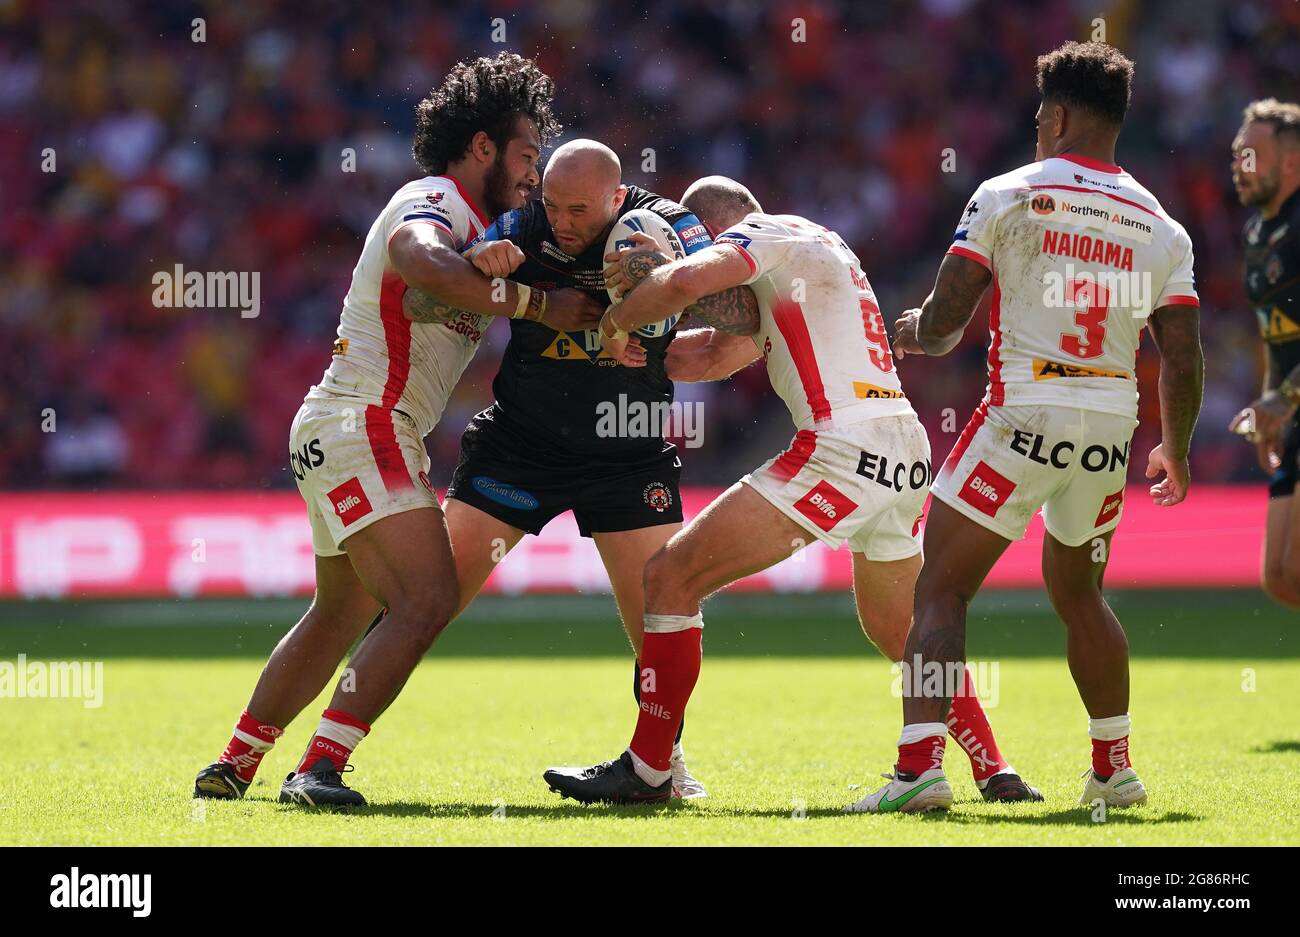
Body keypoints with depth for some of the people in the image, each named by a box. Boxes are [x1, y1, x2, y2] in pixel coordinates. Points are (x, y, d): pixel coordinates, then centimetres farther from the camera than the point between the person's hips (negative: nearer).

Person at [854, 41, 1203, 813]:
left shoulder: (1009, 195, -3)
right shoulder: (1160, 227, 8)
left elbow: (944, 321, -4)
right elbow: (1184, 359, 6)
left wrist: (916, 332, 20)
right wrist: (1176, 452, 22)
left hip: (1024, 415, -5)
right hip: (1110, 427, 5)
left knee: (940, 591, -1)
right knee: (1079, 593, 25)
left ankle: (919, 764, -17)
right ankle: (1114, 768, 28)